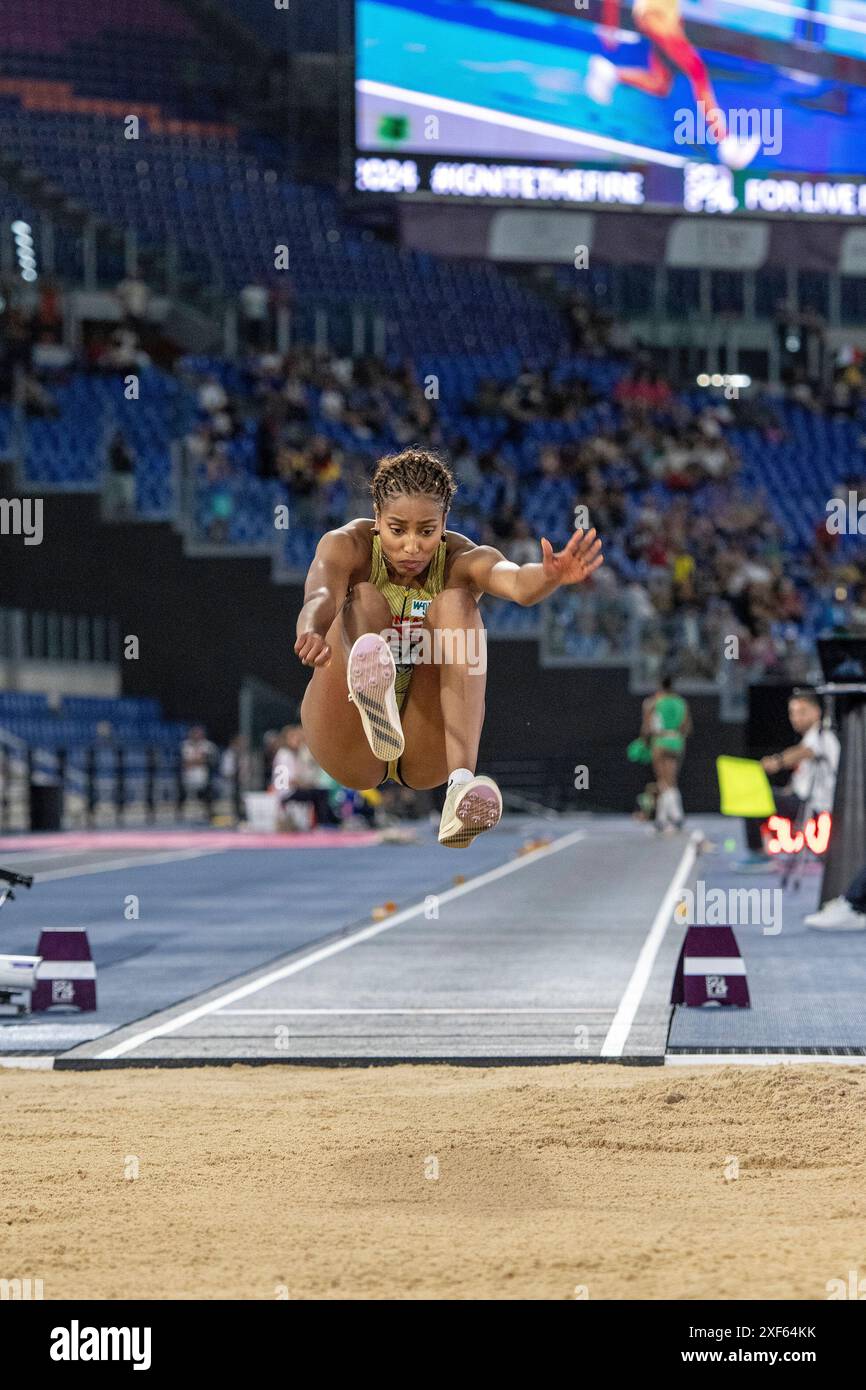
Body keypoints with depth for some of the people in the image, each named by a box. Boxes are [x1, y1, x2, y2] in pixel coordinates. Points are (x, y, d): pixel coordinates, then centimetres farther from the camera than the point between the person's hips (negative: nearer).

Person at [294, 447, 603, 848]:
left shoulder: (462, 560, -5)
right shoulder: (348, 546, -6)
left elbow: (515, 582, -30)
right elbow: (320, 595, -30)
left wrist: (549, 577, -54)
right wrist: (312, 632, -55)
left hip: (428, 758, 1)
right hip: (352, 754, -1)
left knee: (455, 604, -22)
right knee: (365, 599, -22)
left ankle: (462, 782, -42)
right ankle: (371, 695, -61)